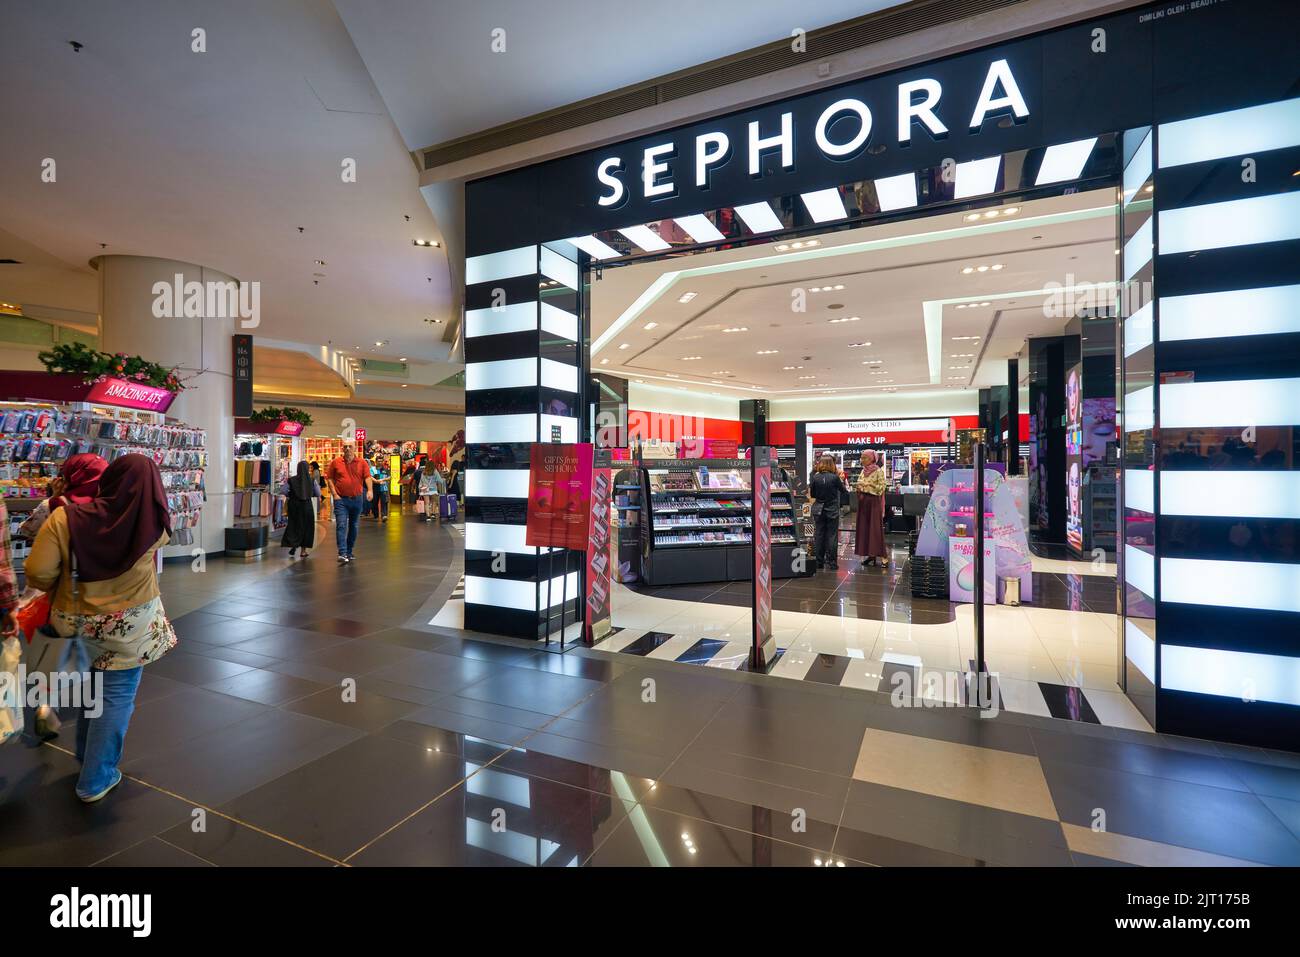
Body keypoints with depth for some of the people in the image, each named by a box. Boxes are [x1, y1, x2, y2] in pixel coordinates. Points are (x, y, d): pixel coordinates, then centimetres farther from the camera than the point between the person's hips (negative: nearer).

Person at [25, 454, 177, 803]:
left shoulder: (65, 518, -15)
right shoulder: (153, 526, -14)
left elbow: (37, 573, -14)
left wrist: (61, 589, 7)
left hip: (78, 621, 3)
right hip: (129, 625, -3)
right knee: (117, 696, 9)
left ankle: (86, 757, 44)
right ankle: (95, 780, 19)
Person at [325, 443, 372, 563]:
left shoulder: (362, 463, 3)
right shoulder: (335, 462, 2)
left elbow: (368, 477, -4)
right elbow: (329, 478, 4)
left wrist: (370, 490, -21)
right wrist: (334, 494, -5)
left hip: (357, 499, 2)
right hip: (341, 499, -2)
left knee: (354, 526, 12)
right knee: (341, 526, -12)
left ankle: (349, 552, 25)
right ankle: (342, 554, -17)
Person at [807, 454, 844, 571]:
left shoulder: (815, 477, -7)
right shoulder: (835, 477, -12)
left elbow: (811, 494, 0)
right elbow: (842, 488, 6)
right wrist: (841, 478, 20)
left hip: (818, 510, 2)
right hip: (832, 510, -2)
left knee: (819, 535, 9)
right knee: (832, 536, 5)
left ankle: (819, 561, 15)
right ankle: (831, 562, 7)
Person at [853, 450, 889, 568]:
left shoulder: (879, 471, -7)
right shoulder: (863, 472, 11)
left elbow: (881, 488, -14)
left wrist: (866, 485, -19)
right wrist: (858, 488, -4)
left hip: (874, 502, -6)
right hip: (863, 502, 7)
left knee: (876, 529, -7)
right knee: (864, 528, 6)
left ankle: (883, 556, -3)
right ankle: (870, 553, 13)